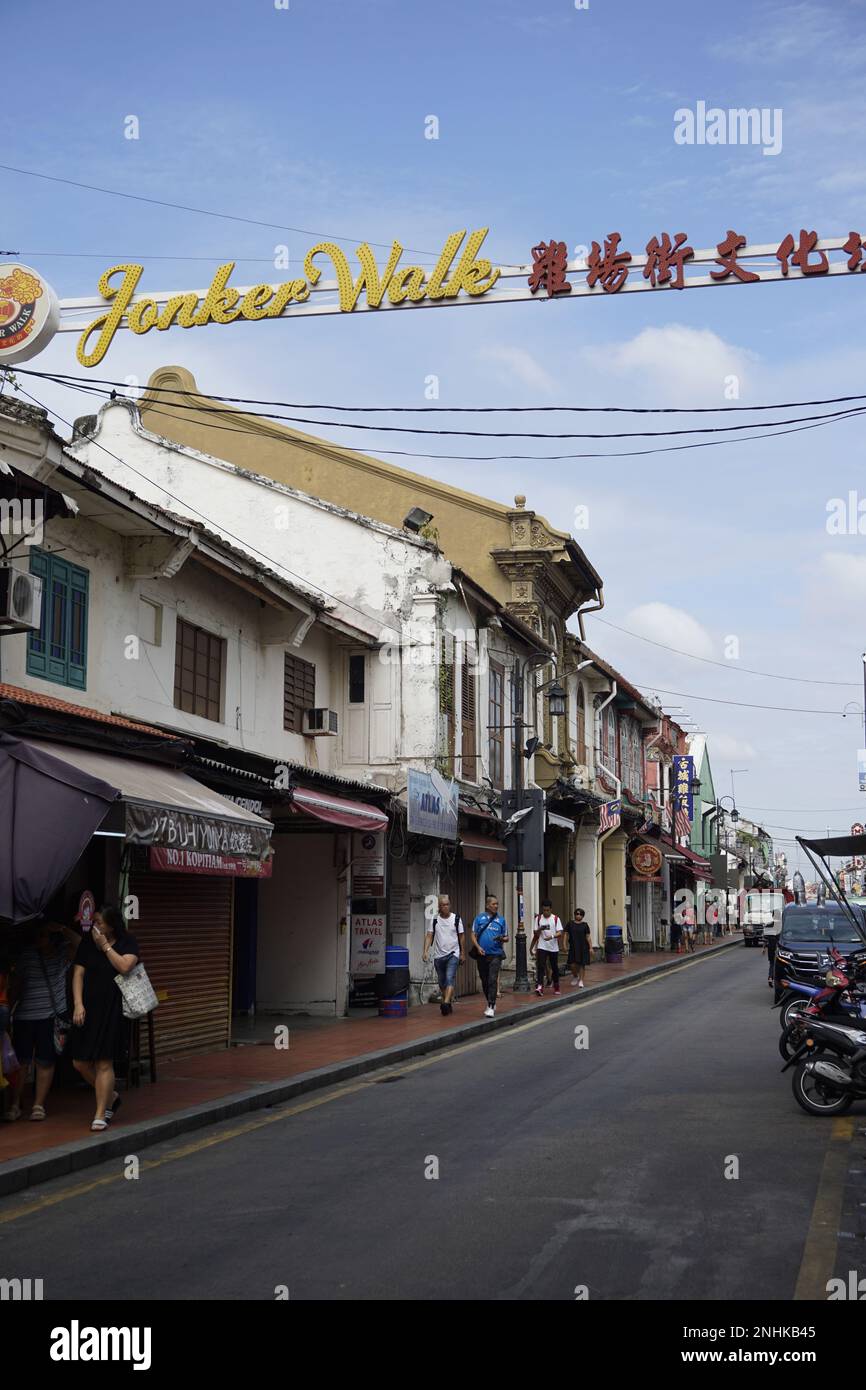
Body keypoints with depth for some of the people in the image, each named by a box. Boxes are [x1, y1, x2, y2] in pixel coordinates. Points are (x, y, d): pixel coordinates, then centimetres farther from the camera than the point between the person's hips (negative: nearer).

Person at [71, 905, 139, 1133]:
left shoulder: (127, 943, -1)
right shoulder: (87, 941, 6)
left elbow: (125, 966, -18)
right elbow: (78, 973, 2)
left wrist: (105, 946, -10)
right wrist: (78, 1004, -8)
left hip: (113, 1009, -4)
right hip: (88, 1007, 4)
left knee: (104, 1063, -6)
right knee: (80, 1063, 4)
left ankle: (100, 1114, 5)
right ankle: (111, 1096, 27)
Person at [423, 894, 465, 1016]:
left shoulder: (456, 919, 1)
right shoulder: (435, 920, 4)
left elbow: (461, 936, 7)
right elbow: (429, 936, 2)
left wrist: (462, 954, 9)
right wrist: (425, 951, -11)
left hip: (453, 954, -3)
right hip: (438, 955, 3)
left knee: (450, 979, -18)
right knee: (442, 982, 10)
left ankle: (446, 1003, -28)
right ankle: (448, 1005, 23)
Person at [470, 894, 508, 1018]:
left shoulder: (501, 920, 6)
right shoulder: (479, 918, 6)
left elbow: (506, 937, 10)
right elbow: (473, 934, 5)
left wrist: (502, 939, -13)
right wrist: (478, 947, -10)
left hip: (495, 954, -2)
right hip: (482, 955, 2)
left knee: (492, 980, -13)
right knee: (484, 981, 11)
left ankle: (491, 1007, -14)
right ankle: (491, 1003, 28)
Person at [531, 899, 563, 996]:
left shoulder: (556, 919, -1)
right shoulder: (538, 919, 4)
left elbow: (559, 933, -8)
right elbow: (535, 934, 7)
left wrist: (552, 936, -27)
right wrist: (540, 929, -15)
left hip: (553, 947, 0)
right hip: (542, 947, 0)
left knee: (555, 968, 10)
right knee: (541, 966, -15)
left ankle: (556, 987, 25)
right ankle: (539, 986, -22)